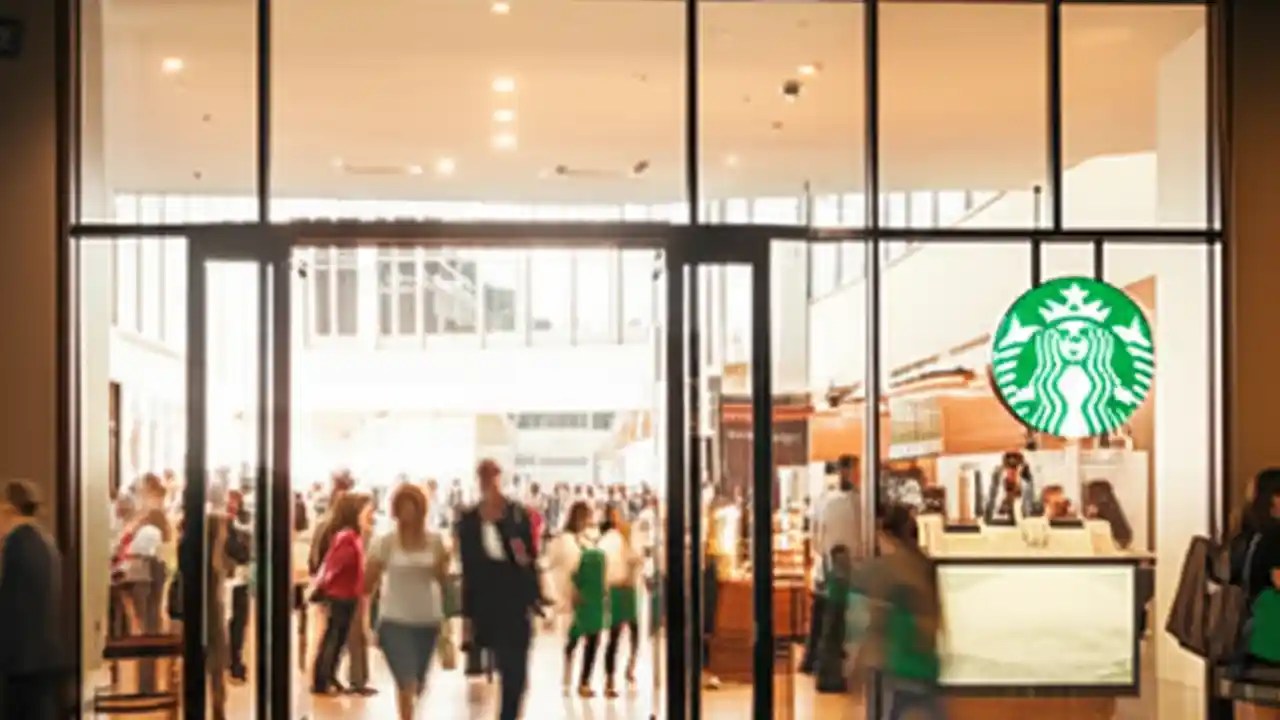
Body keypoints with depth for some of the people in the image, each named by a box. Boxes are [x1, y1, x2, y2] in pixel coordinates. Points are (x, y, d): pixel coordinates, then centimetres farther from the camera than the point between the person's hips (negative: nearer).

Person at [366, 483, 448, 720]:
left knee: (418, 685, 14)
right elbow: (367, 586, -2)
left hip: (427, 620, 4)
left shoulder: (434, 540, 0)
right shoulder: (385, 543, -7)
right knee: (407, 683, -16)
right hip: (395, 621, -4)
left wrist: (441, 564, -14)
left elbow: (442, 580, 1)